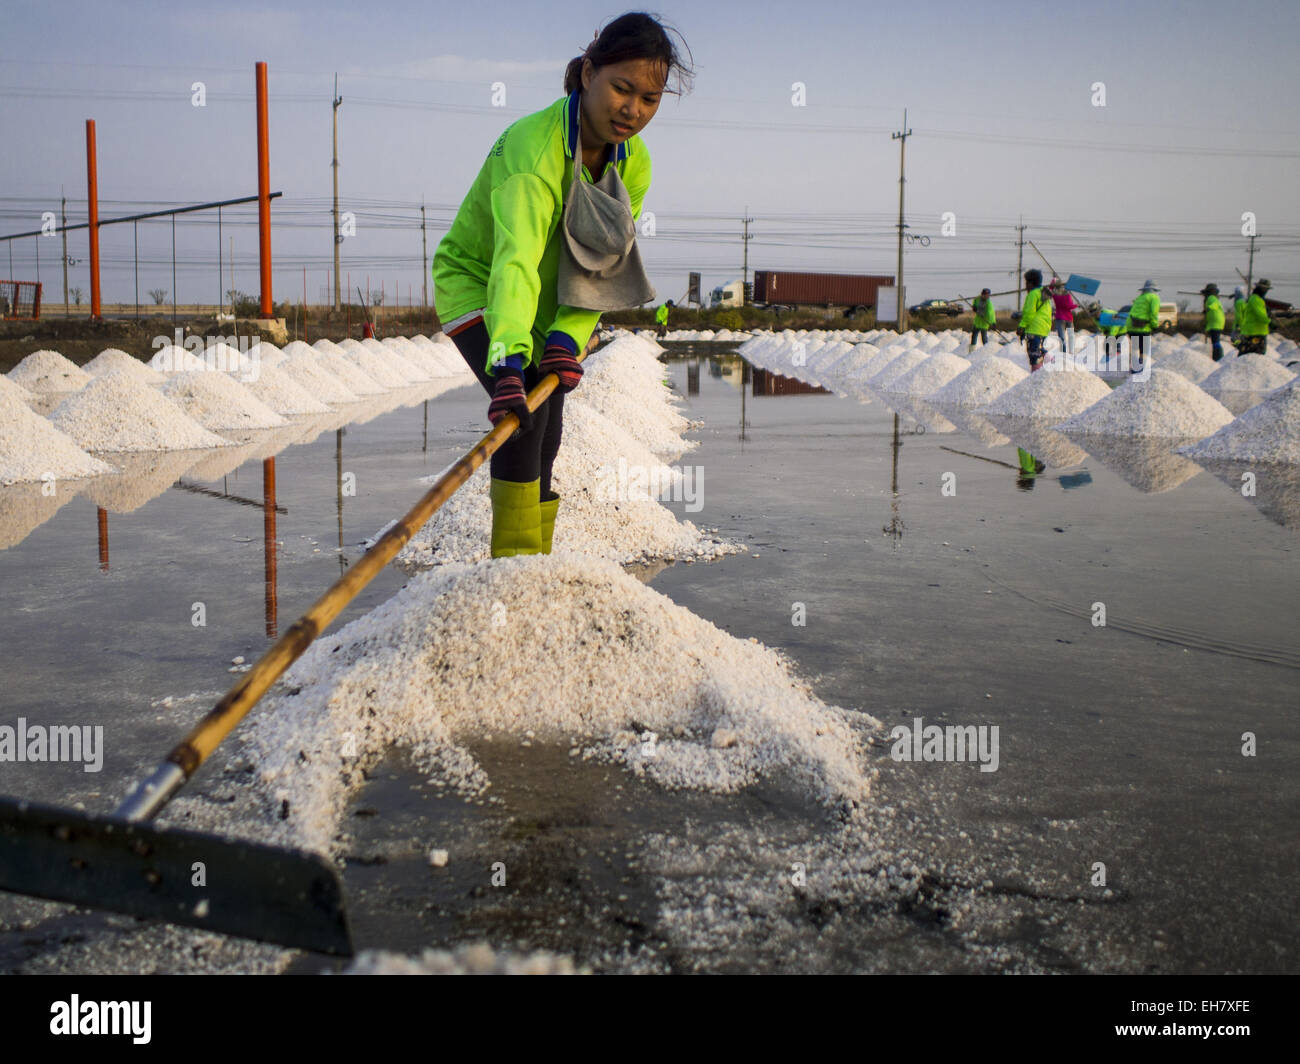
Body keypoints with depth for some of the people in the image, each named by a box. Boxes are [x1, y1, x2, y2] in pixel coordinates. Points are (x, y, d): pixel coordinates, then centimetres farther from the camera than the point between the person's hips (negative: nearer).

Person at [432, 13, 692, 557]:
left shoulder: (634, 163, -11)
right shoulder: (533, 148, -34)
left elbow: (601, 262, -10)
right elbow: (516, 259, -50)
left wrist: (568, 336, -27)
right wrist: (507, 355, -64)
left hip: (547, 306, 7)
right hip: (476, 282, -7)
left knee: (545, 437, 7)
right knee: (525, 412, -25)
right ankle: (514, 564, -18)